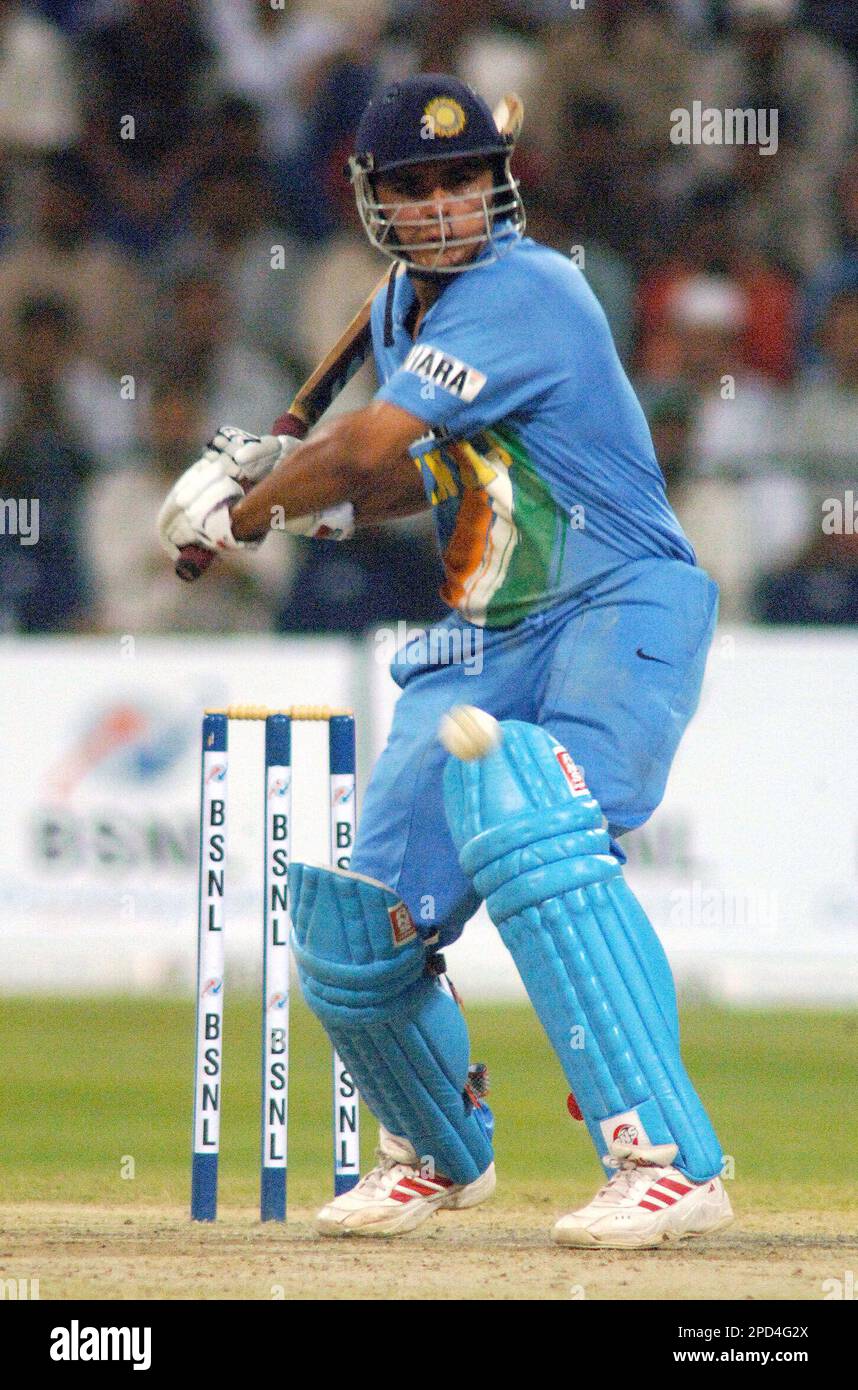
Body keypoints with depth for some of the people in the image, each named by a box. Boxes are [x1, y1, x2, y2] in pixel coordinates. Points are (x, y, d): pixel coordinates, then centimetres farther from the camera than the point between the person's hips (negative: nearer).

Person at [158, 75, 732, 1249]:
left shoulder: (527, 291, -19)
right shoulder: (404, 311, 10)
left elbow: (373, 444, -24)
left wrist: (236, 514, -8)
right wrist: (292, 487, 5)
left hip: (622, 613, -8)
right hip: (484, 644, 9)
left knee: (521, 815, -36)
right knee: (354, 932, 4)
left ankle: (670, 1161, -38)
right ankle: (443, 1154, 36)